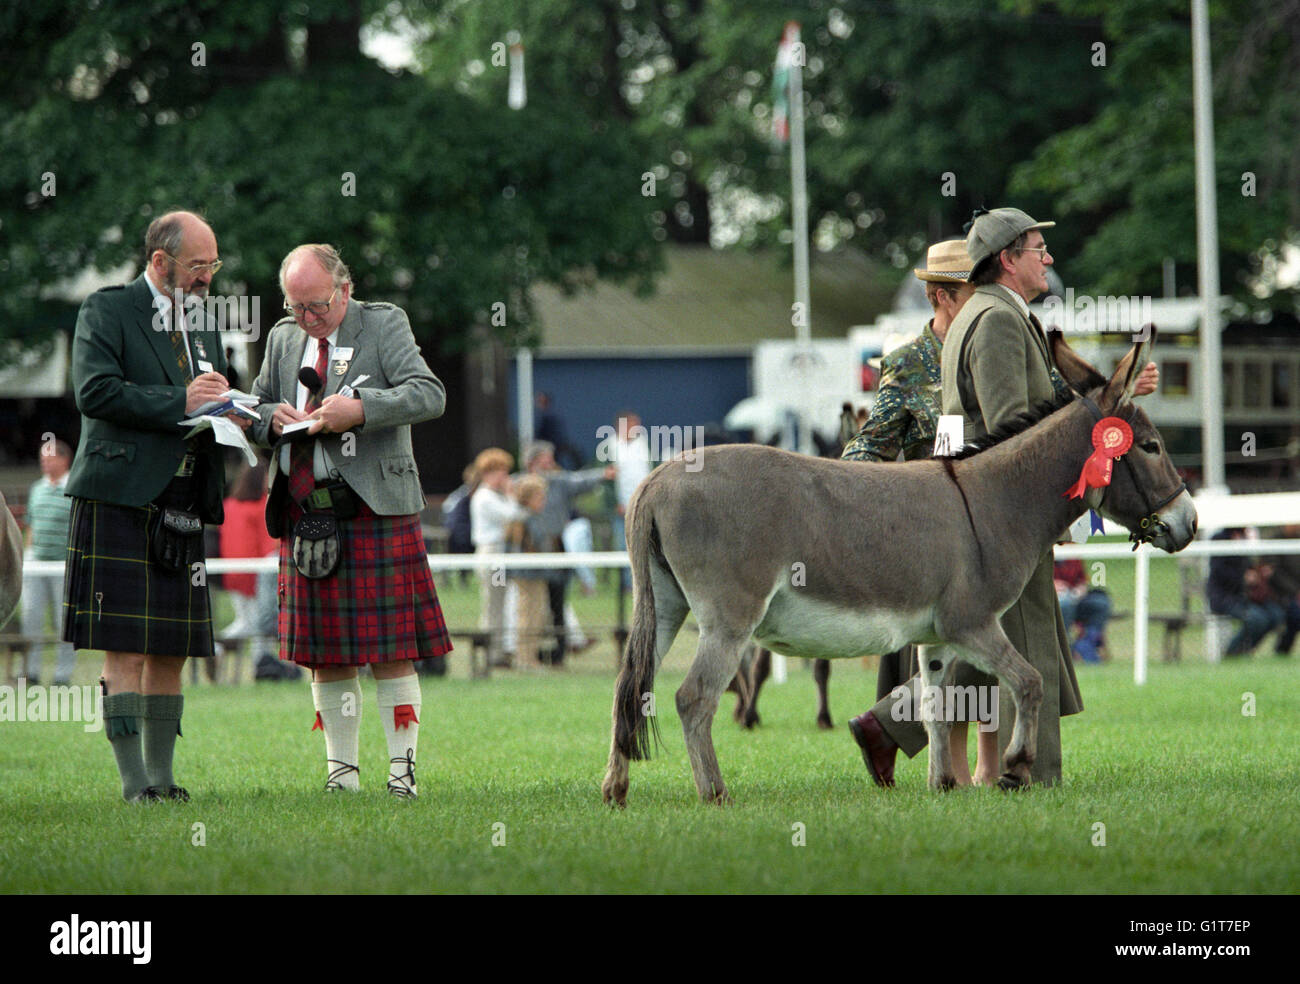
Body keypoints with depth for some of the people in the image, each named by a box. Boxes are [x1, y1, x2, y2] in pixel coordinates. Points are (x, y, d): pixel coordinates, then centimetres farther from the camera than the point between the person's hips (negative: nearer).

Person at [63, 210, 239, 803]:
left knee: (172, 652, 6)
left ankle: (161, 776, 10)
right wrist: (179, 403, -17)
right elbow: (94, 392, -15)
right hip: (119, 503, -7)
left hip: (180, 511, 7)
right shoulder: (106, 311, -1)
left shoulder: (204, 326, 21)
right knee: (126, 649, -8)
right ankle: (134, 781, -9)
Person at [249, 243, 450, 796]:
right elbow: (255, 408, 22)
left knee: (391, 650, -5)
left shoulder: (384, 325, 0)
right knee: (325, 652, 6)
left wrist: (360, 409, -22)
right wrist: (274, 418, -2)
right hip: (305, 514, 5)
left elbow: (430, 395, -10)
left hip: (373, 509, -5)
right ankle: (341, 769, 13)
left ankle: (402, 769, 0)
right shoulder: (284, 338, 15)